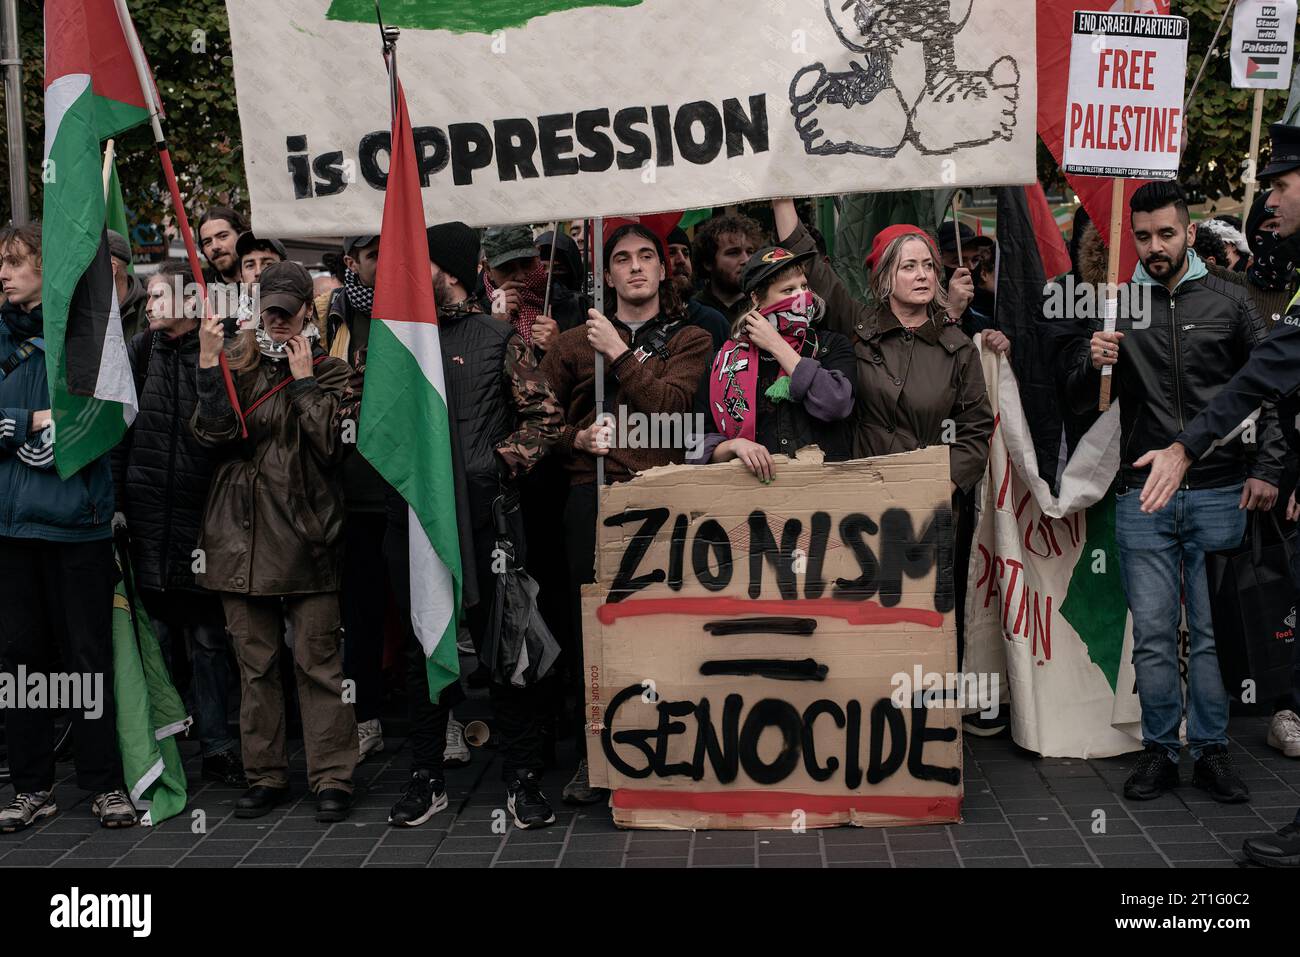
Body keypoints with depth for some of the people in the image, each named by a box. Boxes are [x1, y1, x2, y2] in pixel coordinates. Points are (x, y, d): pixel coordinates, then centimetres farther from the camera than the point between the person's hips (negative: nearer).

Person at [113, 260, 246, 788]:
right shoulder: (138, 352, 7)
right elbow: (117, 430, 6)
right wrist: (116, 500, -2)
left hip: (201, 519, -2)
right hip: (147, 517, 2)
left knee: (207, 637, 4)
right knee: (157, 634, 7)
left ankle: (217, 748, 13)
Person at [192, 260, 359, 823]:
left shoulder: (330, 371, 8)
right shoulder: (237, 366, 13)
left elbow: (331, 442, -8)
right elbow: (211, 432, -4)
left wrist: (304, 378, -5)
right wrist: (209, 363, -9)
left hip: (305, 534, -2)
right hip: (241, 533, 3)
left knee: (317, 660, -4)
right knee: (255, 662, 7)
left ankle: (332, 778, 3)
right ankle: (265, 775, 18)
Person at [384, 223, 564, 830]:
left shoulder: (498, 338, 1)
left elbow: (545, 415, -1)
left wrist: (498, 462, -10)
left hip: (481, 514, -4)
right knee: (422, 650, 11)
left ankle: (522, 778, 12)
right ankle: (426, 778, 23)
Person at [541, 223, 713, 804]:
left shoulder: (689, 341, 14)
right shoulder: (576, 343, 17)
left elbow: (669, 403, -5)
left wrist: (620, 354, -3)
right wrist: (577, 438, -2)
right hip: (592, 495, 1)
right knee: (590, 625, 0)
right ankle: (591, 756, 11)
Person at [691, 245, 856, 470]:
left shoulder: (832, 345, 9)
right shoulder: (727, 359, 8)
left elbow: (836, 405, -13)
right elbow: (700, 446, 7)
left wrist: (777, 347, -4)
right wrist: (734, 445, -16)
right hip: (755, 480, 2)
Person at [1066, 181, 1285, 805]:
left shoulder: (1227, 301, 6)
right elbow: (1076, 402, 8)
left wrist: (1266, 470, -1)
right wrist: (1092, 365, -15)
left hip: (1218, 494, 0)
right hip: (1142, 496, 1)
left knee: (1213, 631, 4)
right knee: (1153, 634, 3)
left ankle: (1211, 752, 15)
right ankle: (1158, 750, 14)